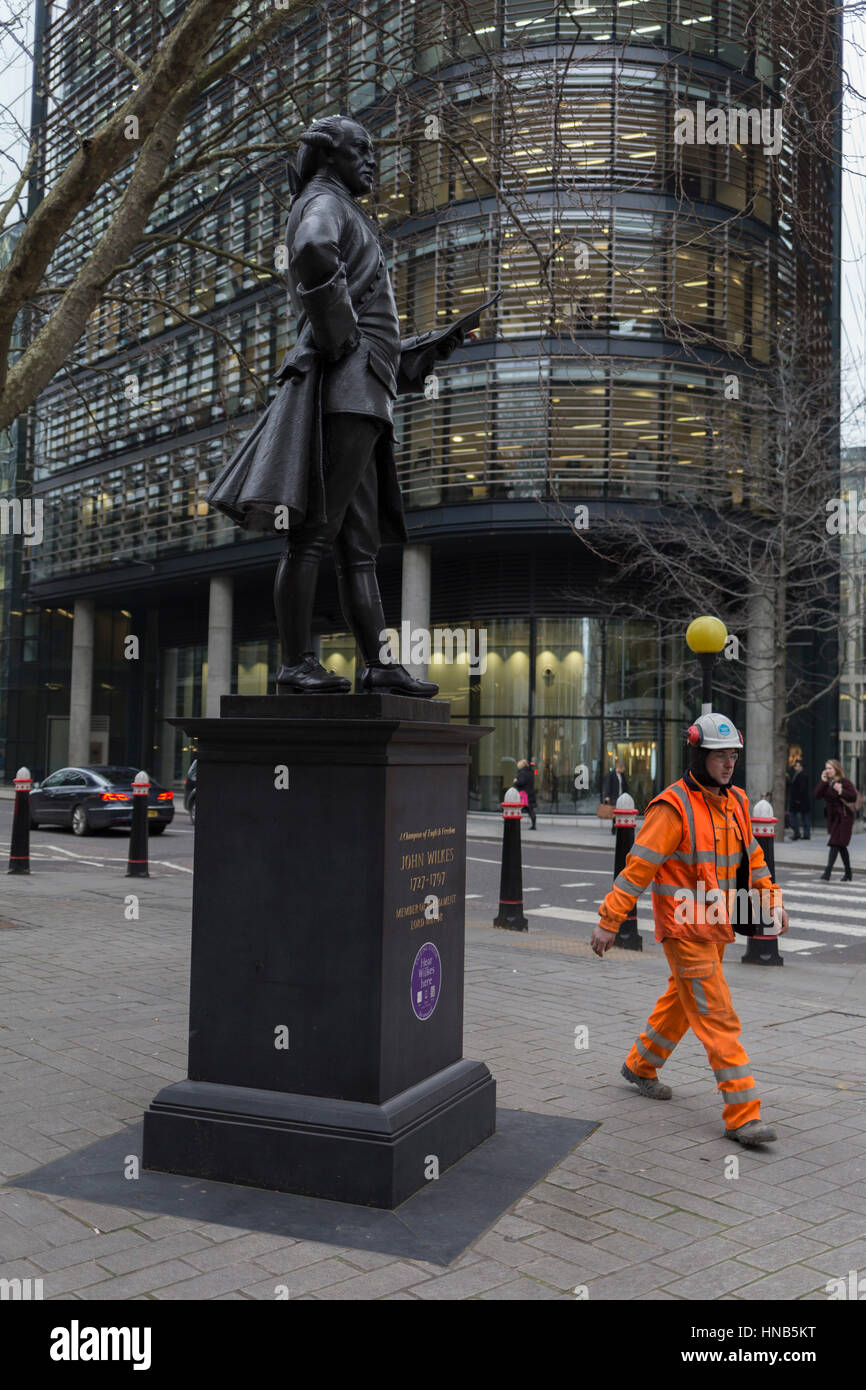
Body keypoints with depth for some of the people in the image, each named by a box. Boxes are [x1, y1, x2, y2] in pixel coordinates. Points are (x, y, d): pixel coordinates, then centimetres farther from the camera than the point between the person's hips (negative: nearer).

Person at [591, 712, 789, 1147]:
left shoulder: (735, 802, 7)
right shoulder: (673, 807, -18)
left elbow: (750, 856, 19)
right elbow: (638, 866, -18)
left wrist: (772, 899, 8)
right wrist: (608, 921, -17)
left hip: (716, 927, 8)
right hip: (684, 928, -8)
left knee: (680, 1002, 22)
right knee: (718, 1018, -8)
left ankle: (640, 1066, 42)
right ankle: (742, 1115, -3)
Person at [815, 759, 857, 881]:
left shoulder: (844, 782, -9)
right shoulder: (826, 783, 8)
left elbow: (854, 796, -15)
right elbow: (817, 796, -4)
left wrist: (840, 791, -24)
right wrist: (823, 782, -8)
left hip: (843, 817, -7)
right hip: (832, 817, 7)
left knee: (835, 844, -14)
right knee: (841, 846, 14)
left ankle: (827, 872, -20)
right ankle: (848, 873, 25)